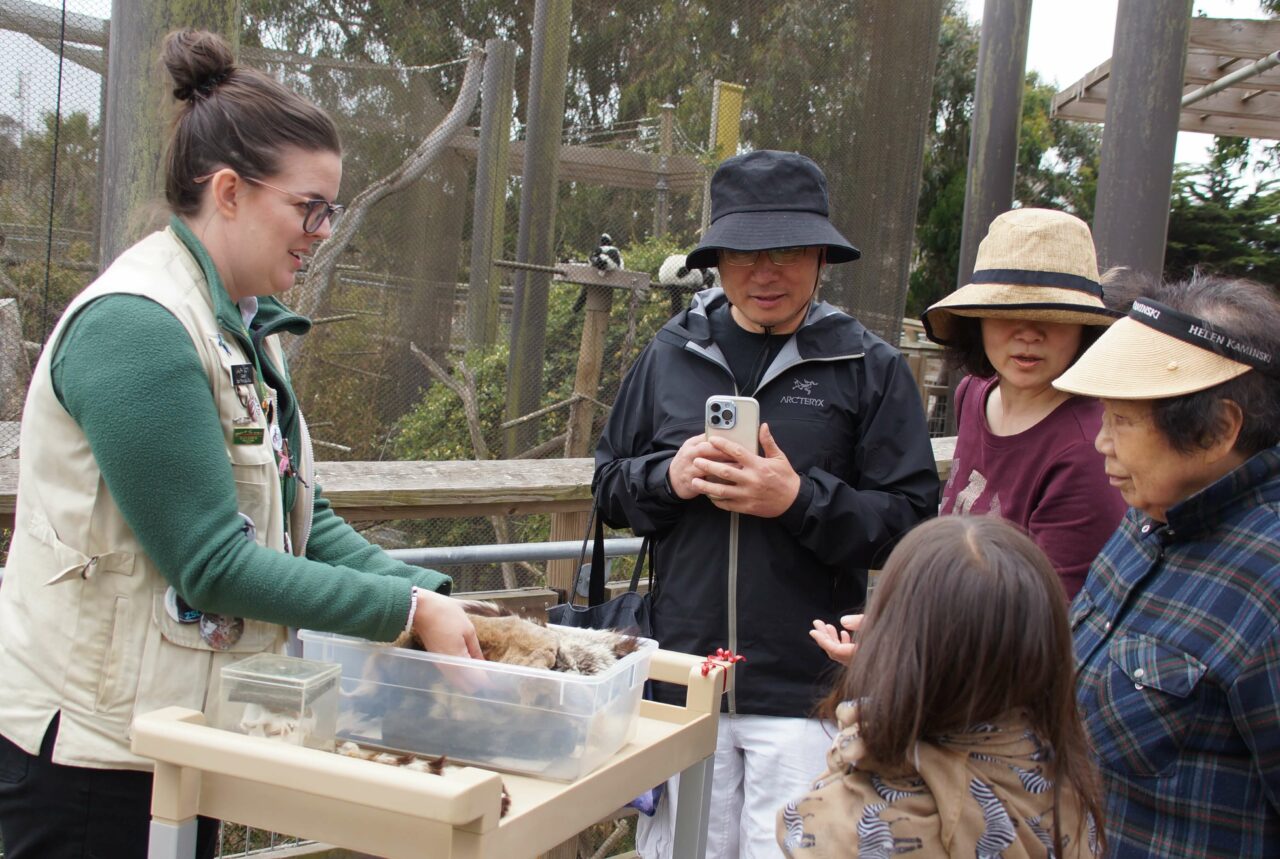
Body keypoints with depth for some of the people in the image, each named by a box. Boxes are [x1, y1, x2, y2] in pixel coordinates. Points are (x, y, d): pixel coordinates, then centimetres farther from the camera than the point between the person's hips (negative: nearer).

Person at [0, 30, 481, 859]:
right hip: (90, 739, -9)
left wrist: (435, 598, -7)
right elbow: (211, 563, -23)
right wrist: (410, 609, -20)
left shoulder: (245, 324, 8)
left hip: (181, 722, 9)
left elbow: (302, 520, 6)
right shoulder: (136, 324, -20)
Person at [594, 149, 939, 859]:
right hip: (682, 678, 3)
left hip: (805, 693, -2)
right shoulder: (671, 354, 7)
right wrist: (670, 476, -8)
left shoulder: (869, 368, -2)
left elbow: (911, 519, -5)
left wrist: (800, 498, -18)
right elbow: (609, 486, 13)